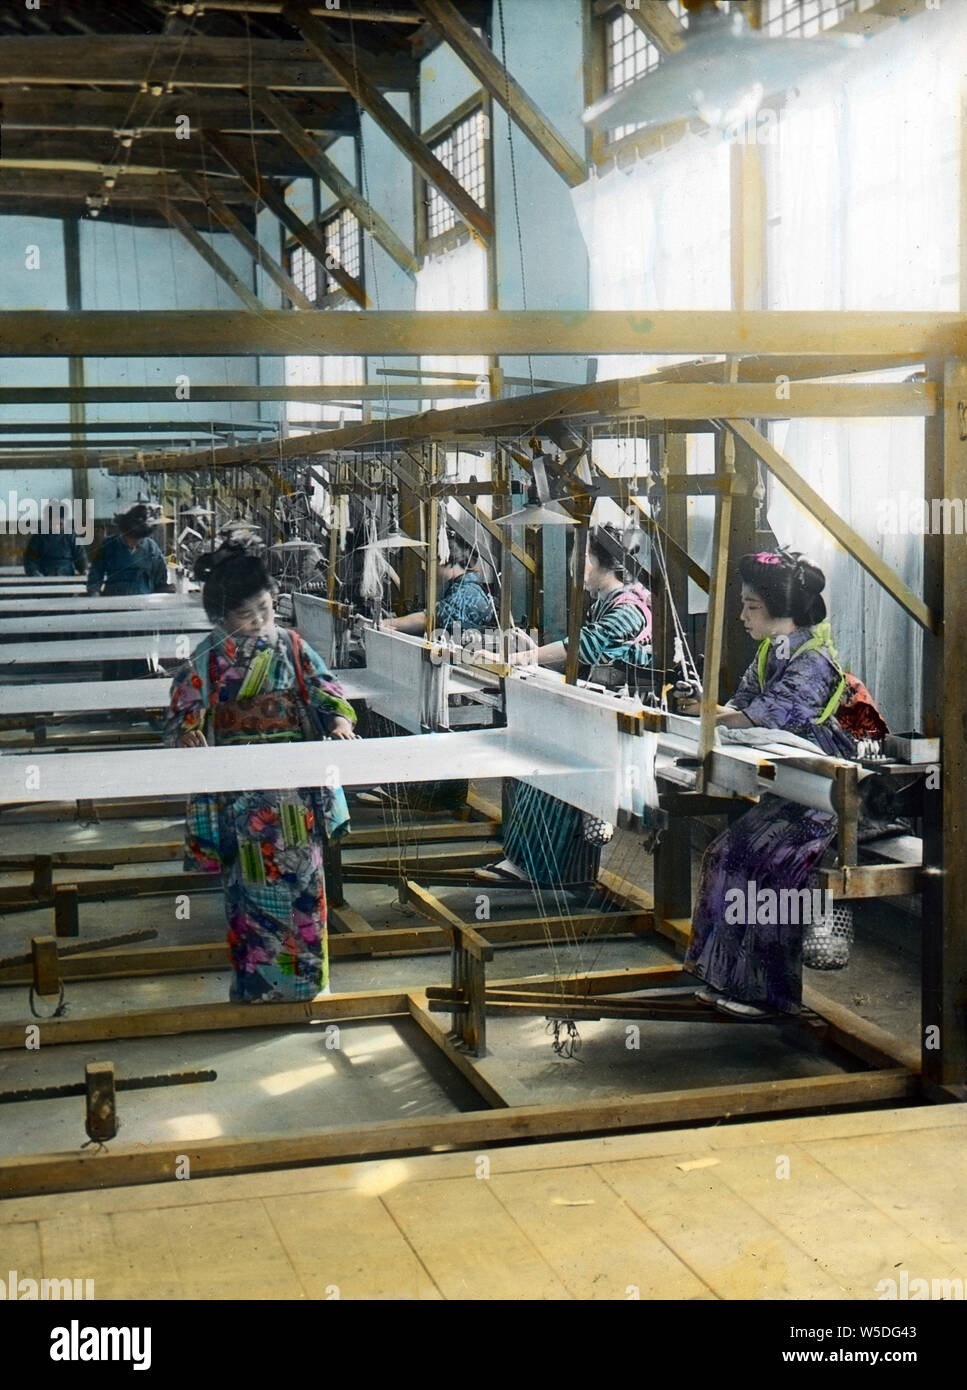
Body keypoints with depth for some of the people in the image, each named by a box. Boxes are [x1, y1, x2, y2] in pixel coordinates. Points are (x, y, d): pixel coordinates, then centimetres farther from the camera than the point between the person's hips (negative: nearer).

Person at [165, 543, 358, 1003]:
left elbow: (325, 691, 9)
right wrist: (188, 733, -22)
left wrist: (339, 720, -11)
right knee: (251, 887, -3)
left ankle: (305, 981, 17)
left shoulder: (290, 646, 7)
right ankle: (257, 985, 8)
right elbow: (184, 710, 0)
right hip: (239, 790, -2)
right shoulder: (209, 658, 0)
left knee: (303, 877, 4)